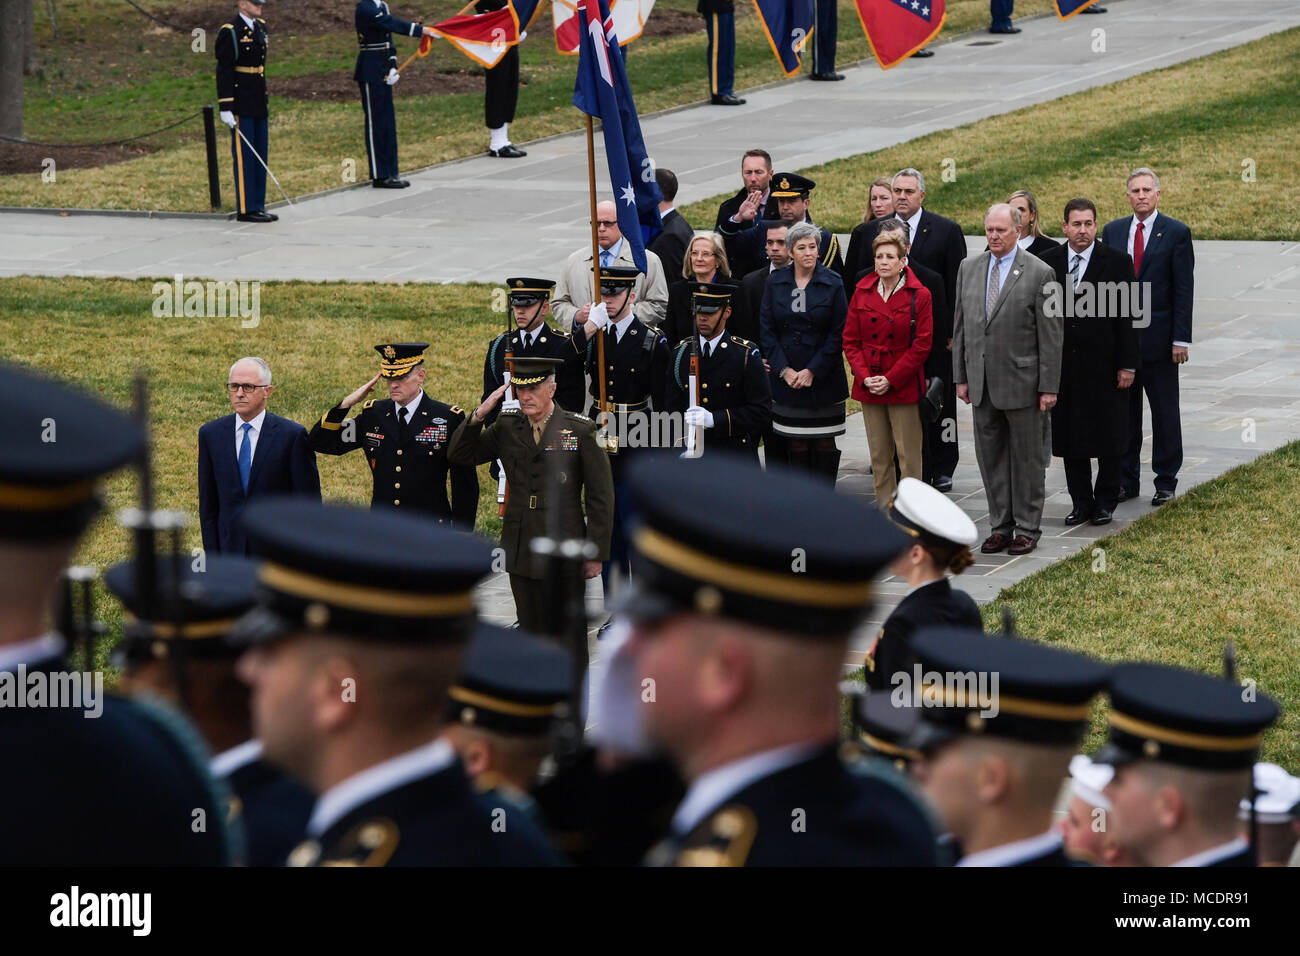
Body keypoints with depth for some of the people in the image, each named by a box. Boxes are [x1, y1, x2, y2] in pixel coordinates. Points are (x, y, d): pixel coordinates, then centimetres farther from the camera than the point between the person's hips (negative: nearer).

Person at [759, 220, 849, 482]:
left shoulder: (832, 284, -1)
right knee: (796, 444, 3)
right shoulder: (775, 282, 4)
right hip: (786, 379, 1)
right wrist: (784, 369, -7)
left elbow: (838, 334, -4)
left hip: (823, 379, -1)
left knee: (824, 444, 0)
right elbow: (766, 330, 3)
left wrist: (813, 371, -10)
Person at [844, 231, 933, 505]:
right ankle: (884, 503, 17)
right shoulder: (862, 293, 7)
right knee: (879, 454, 9)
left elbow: (922, 345, -7)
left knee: (909, 456, -3)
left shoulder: (918, 295, -4)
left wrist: (890, 379, -12)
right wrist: (864, 377, -6)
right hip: (869, 387, 4)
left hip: (904, 387, -4)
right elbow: (850, 340, 8)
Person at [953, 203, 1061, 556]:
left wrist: (1048, 387, -11)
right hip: (982, 382, 5)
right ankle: (1001, 527, 18)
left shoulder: (1039, 273, -7)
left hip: (1022, 381, -5)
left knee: (1026, 457, 4)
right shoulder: (969, 269, 8)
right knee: (990, 456, 9)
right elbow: (960, 325, 12)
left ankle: (1027, 529, 11)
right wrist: (961, 377, 7)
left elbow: (1051, 334, -8)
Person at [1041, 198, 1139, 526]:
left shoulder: (1117, 262, -3)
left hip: (1104, 363, -2)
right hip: (1064, 362, 2)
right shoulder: (1048, 262, 4)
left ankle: (1105, 502, 16)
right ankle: (1081, 502, 16)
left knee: (1109, 437, 4)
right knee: (1071, 437, 7)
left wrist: (1127, 364, -8)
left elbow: (1126, 317, -4)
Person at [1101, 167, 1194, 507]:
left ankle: (1166, 481, 11)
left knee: (1165, 412, 3)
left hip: (1158, 336, -3)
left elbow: (1184, 288, -5)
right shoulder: (1113, 231, 8)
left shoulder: (1176, 232, -3)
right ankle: (1127, 480, 16)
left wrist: (1180, 339, -10)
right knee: (1124, 412, 8)